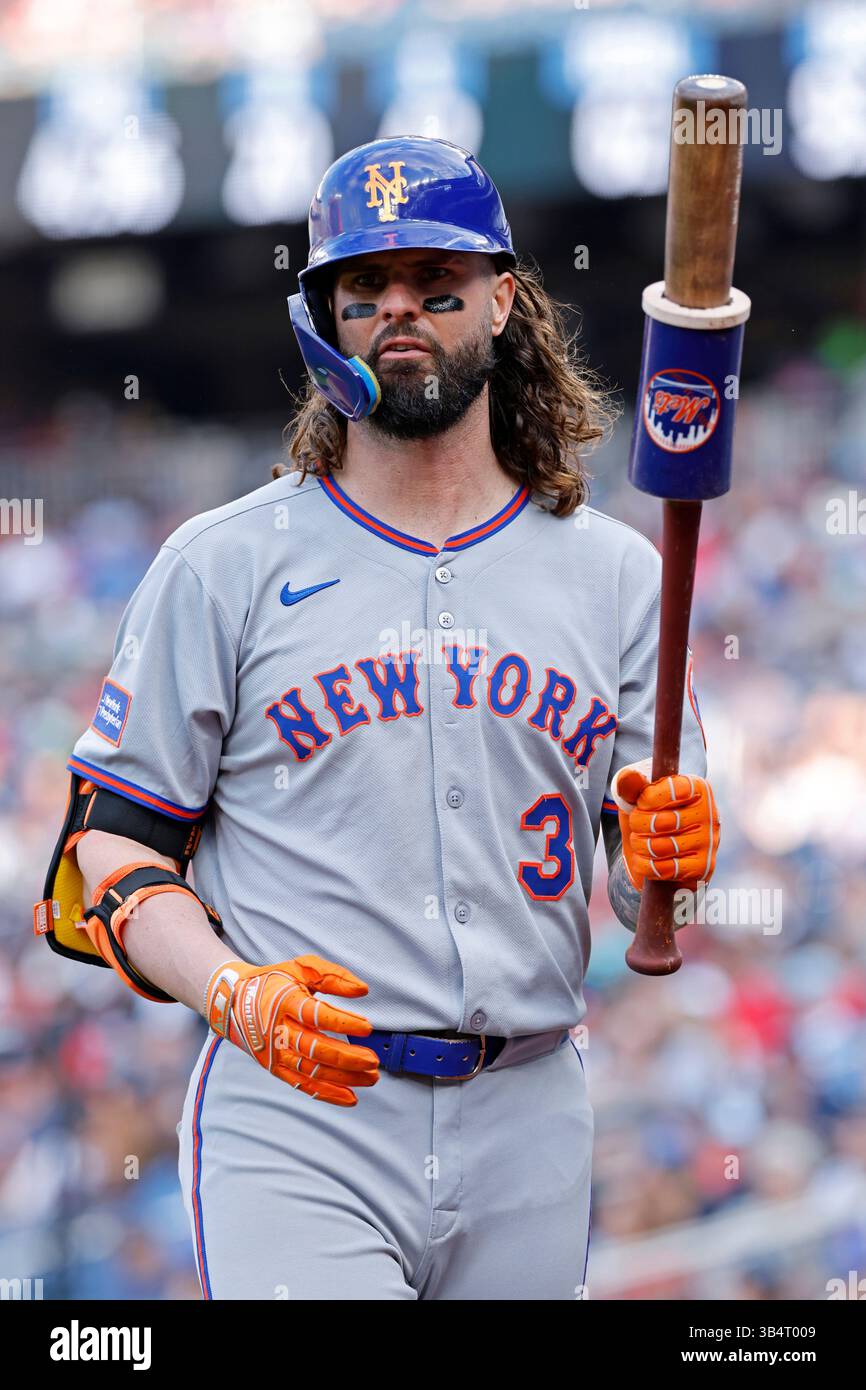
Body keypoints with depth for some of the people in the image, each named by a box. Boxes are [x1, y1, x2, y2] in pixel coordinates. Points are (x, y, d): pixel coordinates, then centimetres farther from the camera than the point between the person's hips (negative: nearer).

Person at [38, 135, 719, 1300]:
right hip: (296, 1123, -3)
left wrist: (665, 856, -14)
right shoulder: (221, 567, 5)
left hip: (527, 1119, 3)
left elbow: (657, 898, 10)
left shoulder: (614, 573, 12)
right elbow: (113, 842, 1)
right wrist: (234, 992, -17)